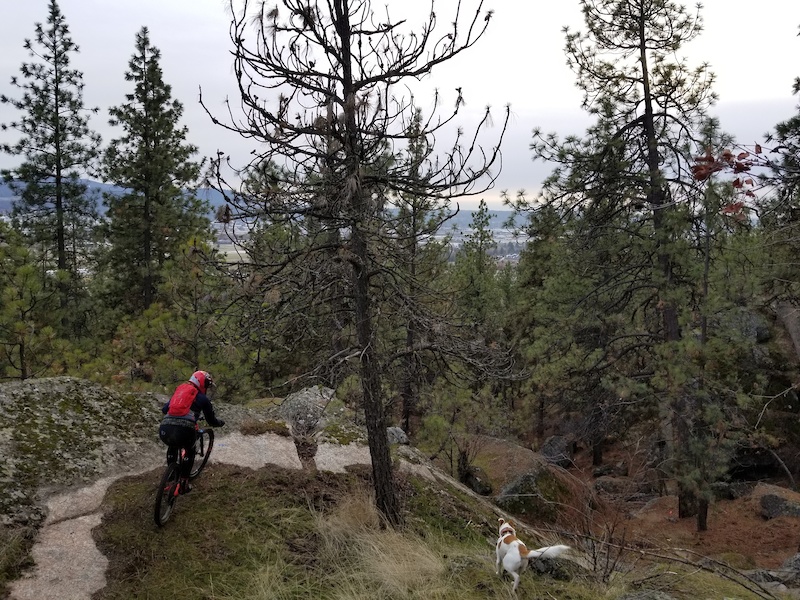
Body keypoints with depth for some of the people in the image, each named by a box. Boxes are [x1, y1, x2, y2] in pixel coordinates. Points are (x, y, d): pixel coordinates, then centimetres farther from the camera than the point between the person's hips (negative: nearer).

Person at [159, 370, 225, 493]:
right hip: (183, 431, -4)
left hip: (164, 430, 4)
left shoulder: (179, 390, 26)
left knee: (172, 447, 38)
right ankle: (184, 484, 26)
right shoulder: (202, 398, 15)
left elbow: (164, 409, 32)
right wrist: (221, 422, 43)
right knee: (190, 452, 29)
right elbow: (212, 421, 21)